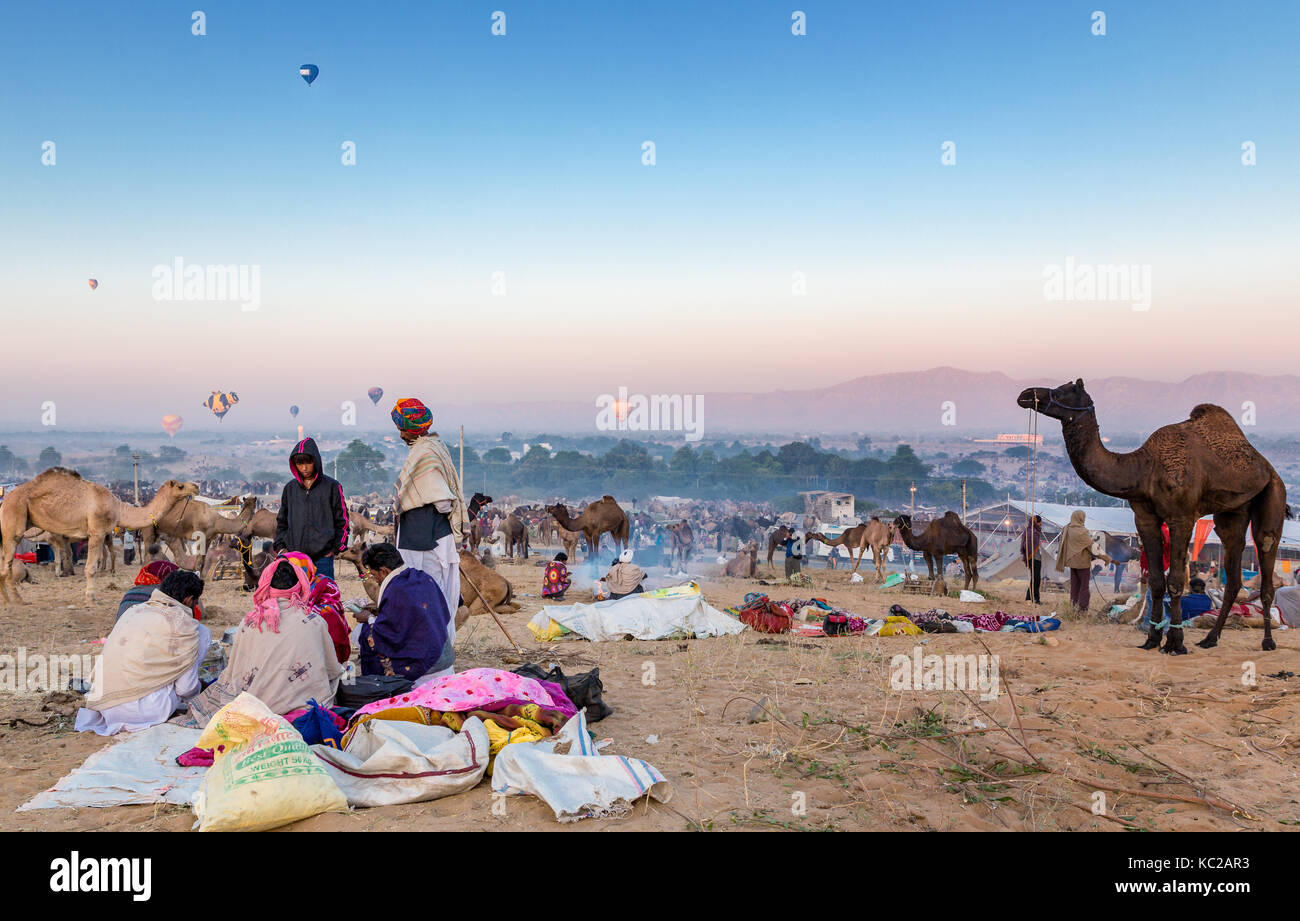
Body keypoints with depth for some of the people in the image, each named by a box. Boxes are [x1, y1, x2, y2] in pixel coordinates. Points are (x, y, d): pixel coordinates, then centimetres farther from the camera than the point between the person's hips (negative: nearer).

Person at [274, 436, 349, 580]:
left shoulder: (331, 486, 2)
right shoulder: (290, 488, 11)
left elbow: (342, 521, 3)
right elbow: (282, 521, 19)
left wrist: (335, 548, -3)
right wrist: (280, 546, 7)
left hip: (323, 557, -3)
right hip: (294, 556, 3)